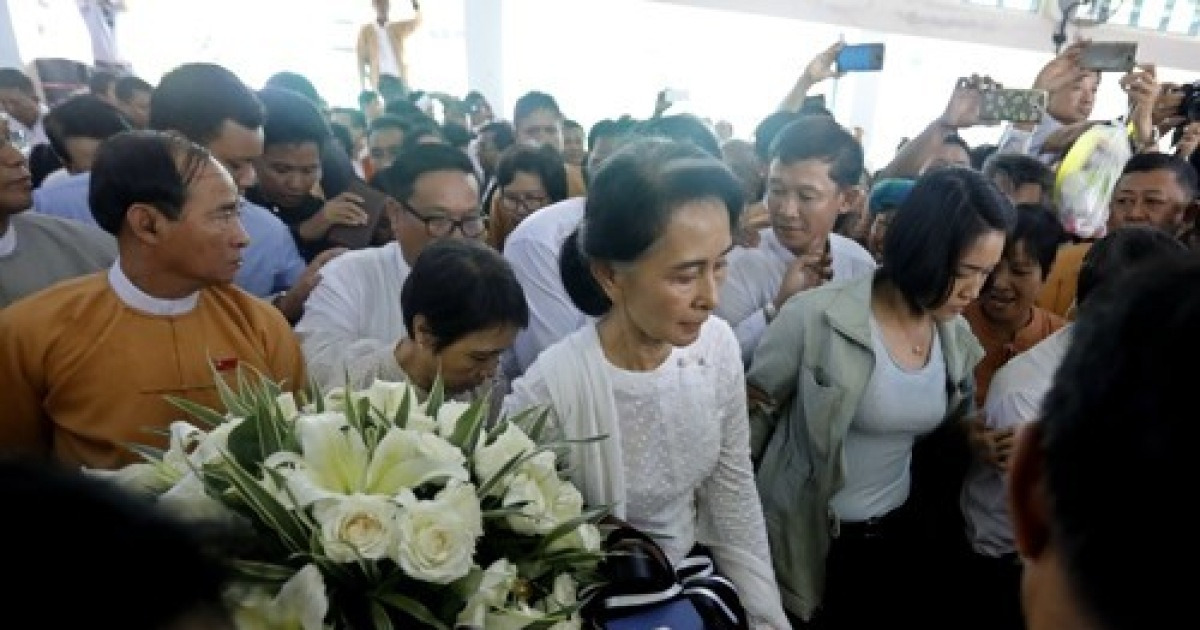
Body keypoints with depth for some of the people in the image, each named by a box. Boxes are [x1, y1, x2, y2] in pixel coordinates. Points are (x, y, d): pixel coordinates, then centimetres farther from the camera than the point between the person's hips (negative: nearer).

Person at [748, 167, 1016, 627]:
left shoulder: (957, 335, -4)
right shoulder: (814, 317, -22)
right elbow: (751, 417, -11)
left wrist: (980, 438, -3)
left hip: (903, 536, 5)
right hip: (807, 542, -5)